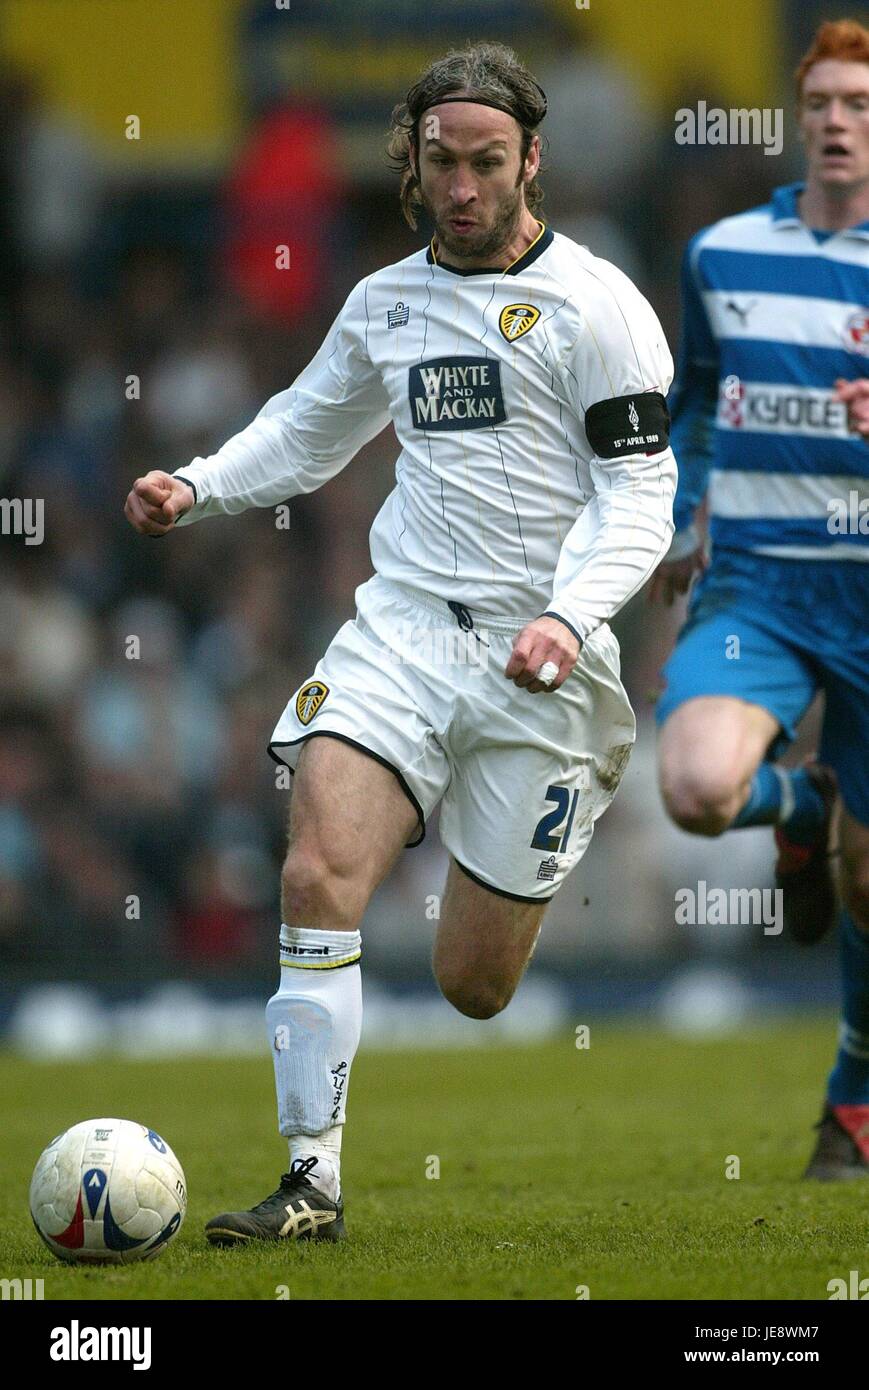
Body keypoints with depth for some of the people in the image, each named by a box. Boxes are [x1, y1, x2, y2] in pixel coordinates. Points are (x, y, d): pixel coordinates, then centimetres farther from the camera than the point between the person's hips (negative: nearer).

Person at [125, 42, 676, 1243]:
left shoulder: (595, 305, -5)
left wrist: (570, 613, -25)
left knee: (474, 986, 3)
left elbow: (640, 491, -9)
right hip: (403, 626, 4)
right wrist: (197, 487, 10)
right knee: (318, 876, -21)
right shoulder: (387, 303, 12)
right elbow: (307, 429, 28)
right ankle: (314, 1185, -17)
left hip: (536, 660, -4)